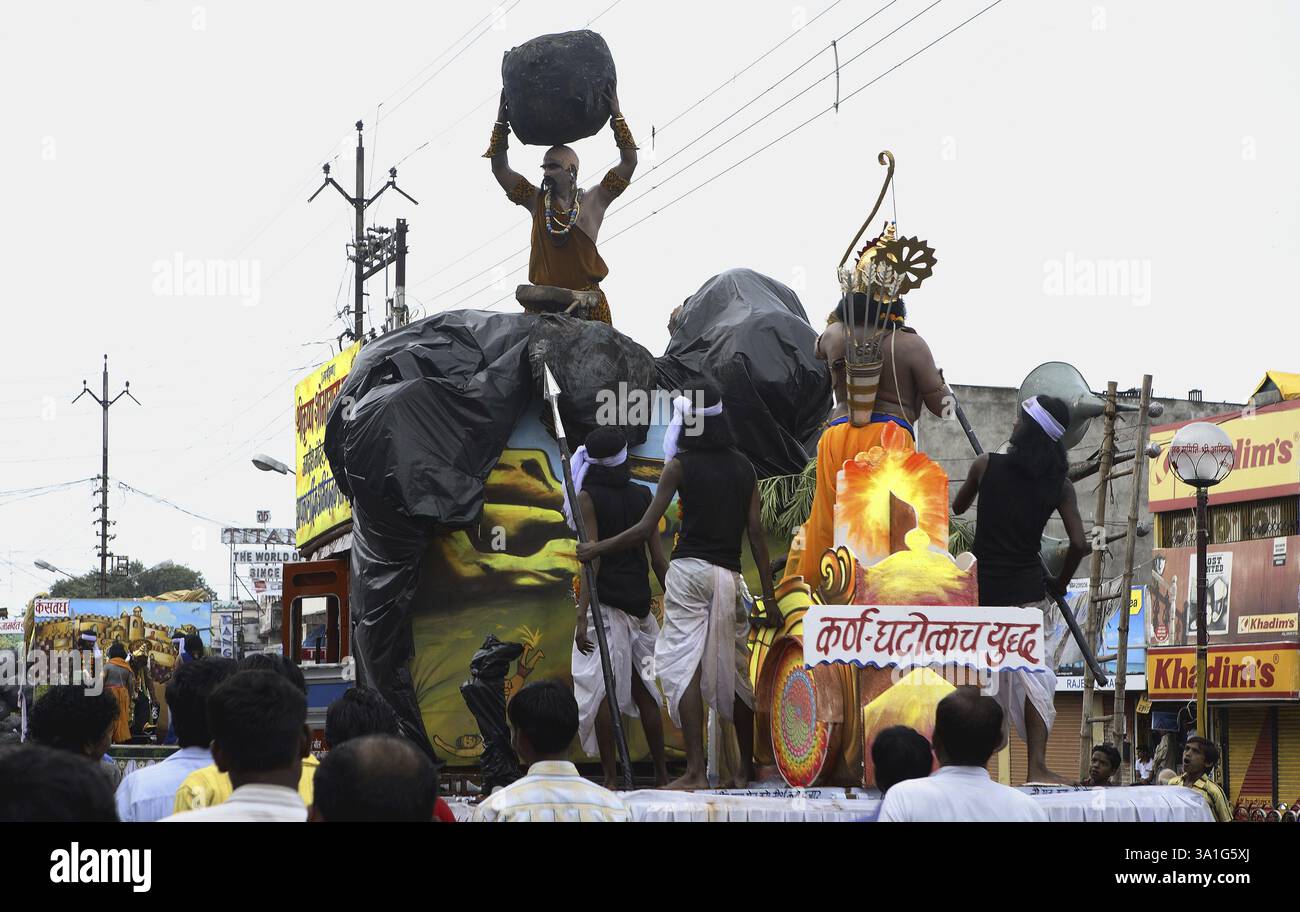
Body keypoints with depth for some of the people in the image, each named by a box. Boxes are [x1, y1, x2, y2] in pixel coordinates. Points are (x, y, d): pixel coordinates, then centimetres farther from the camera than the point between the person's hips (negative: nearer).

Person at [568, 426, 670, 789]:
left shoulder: (588, 497, -5)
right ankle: (661, 774, 16)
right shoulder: (642, 495, 8)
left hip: (604, 602, -5)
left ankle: (611, 777, -4)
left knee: (602, 691, -2)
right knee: (642, 689, 12)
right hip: (638, 602, 5)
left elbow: (593, 556, -13)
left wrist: (581, 615, -16)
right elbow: (657, 557, 6)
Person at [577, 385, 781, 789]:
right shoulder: (744, 467, 12)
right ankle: (746, 769, 18)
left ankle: (695, 770, -17)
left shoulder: (680, 466, -1)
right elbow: (756, 533, 9)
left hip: (689, 570, -5)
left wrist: (597, 549, 10)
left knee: (683, 665, -7)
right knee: (734, 671, 12)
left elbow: (646, 529, -2)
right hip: (730, 575, 5)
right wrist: (769, 597, 11)